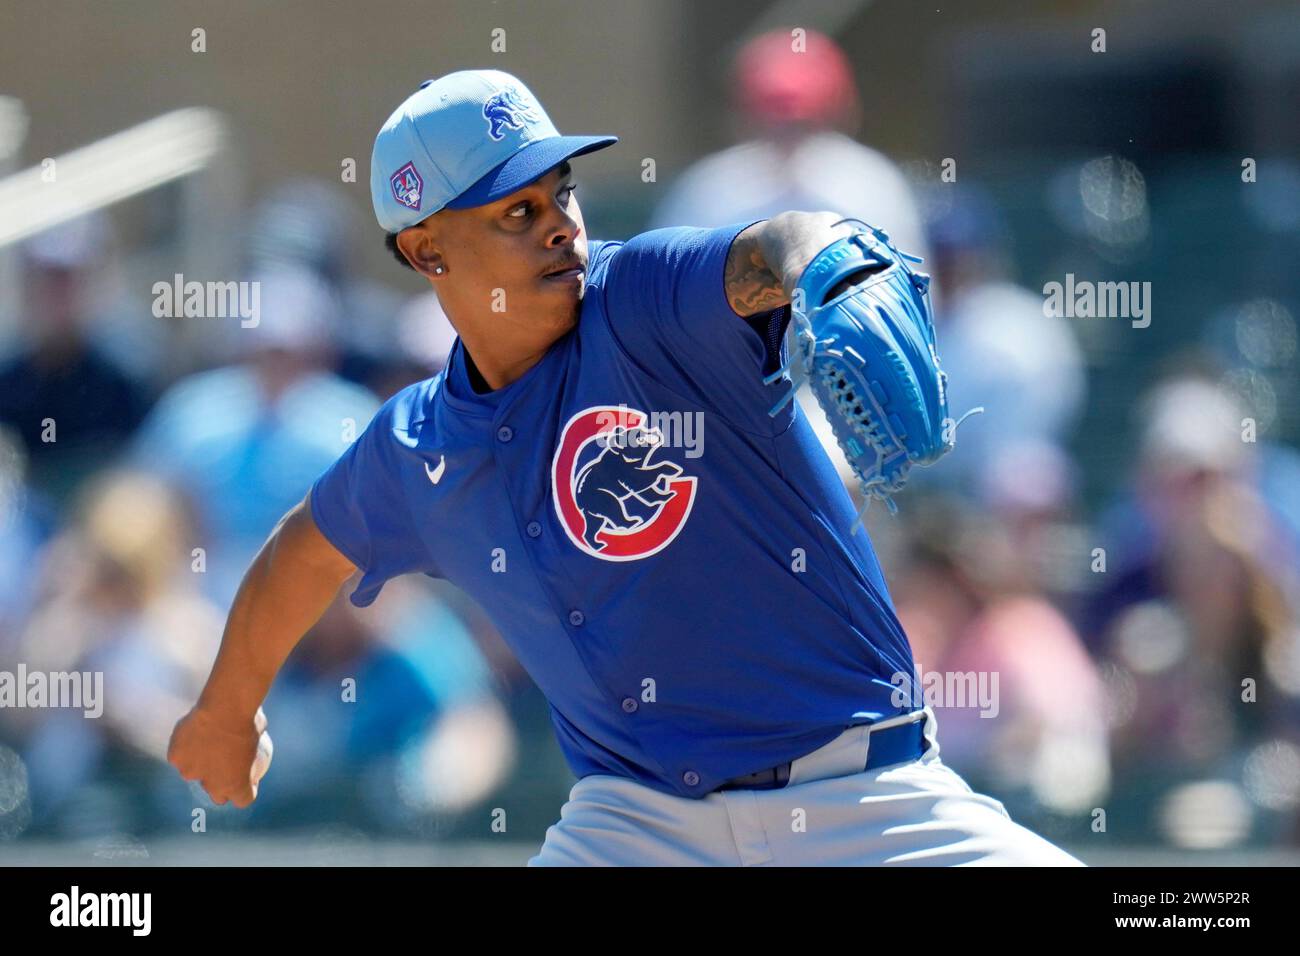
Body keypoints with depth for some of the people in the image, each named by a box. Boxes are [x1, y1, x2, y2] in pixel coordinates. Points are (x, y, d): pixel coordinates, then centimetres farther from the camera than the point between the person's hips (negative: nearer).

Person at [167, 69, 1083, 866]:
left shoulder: (645, 303, -10)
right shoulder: (416, 455, 6)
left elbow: (773, 251, -33)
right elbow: (311, 546, 27)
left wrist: (826, 272, -58)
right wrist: (230, 709, 43)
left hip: (867, 806, -4)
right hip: (643, 815, 4)